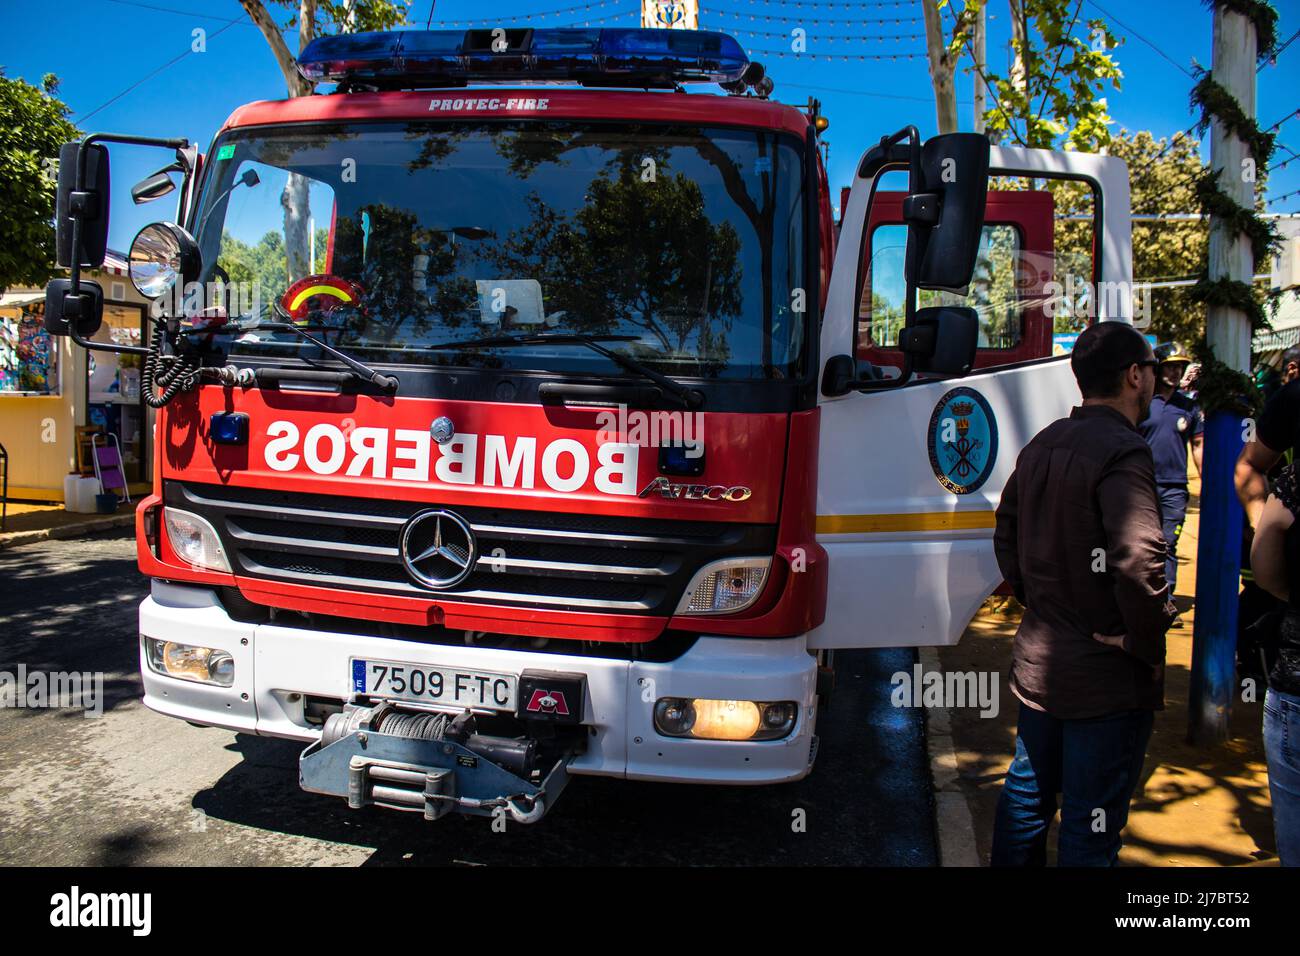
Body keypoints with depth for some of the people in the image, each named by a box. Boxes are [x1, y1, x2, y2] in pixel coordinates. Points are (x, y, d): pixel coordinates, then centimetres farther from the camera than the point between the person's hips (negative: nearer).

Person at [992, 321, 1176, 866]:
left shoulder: (1040, 446, 6)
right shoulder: (1122, 453, -20)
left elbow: (1006, 535, 16)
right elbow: (1138, 561, -30)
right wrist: (1146, 642, -16)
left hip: (1036, 659, 8)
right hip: (1106, 678, -8)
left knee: (1026, 793, 22)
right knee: (1091, 825, 5)